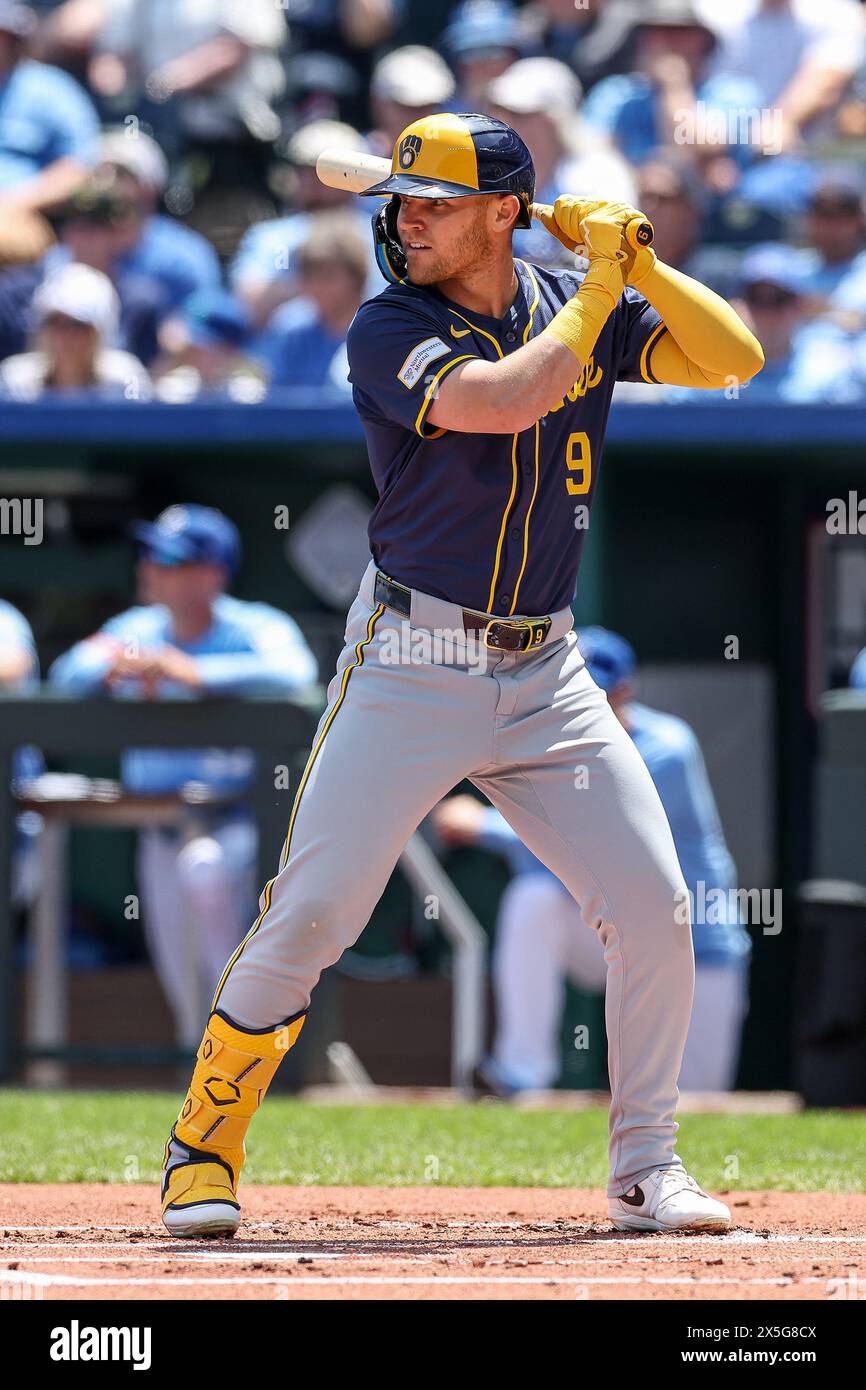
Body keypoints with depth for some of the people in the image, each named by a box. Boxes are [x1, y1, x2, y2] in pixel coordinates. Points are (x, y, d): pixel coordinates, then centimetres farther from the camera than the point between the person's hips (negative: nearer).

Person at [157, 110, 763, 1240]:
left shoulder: (578, 305, 6)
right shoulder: (391, 330, -9)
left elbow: (734, 357, 0)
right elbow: (505, 399, -26)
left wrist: (636, 260, -10)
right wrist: (602, 279, -15)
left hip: (544, 676, 4)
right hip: (411, 668, -4)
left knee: (652, 902, -5)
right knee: (310, 913, -8)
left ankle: (646, 1168, 8)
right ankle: (203, 1153, 7)